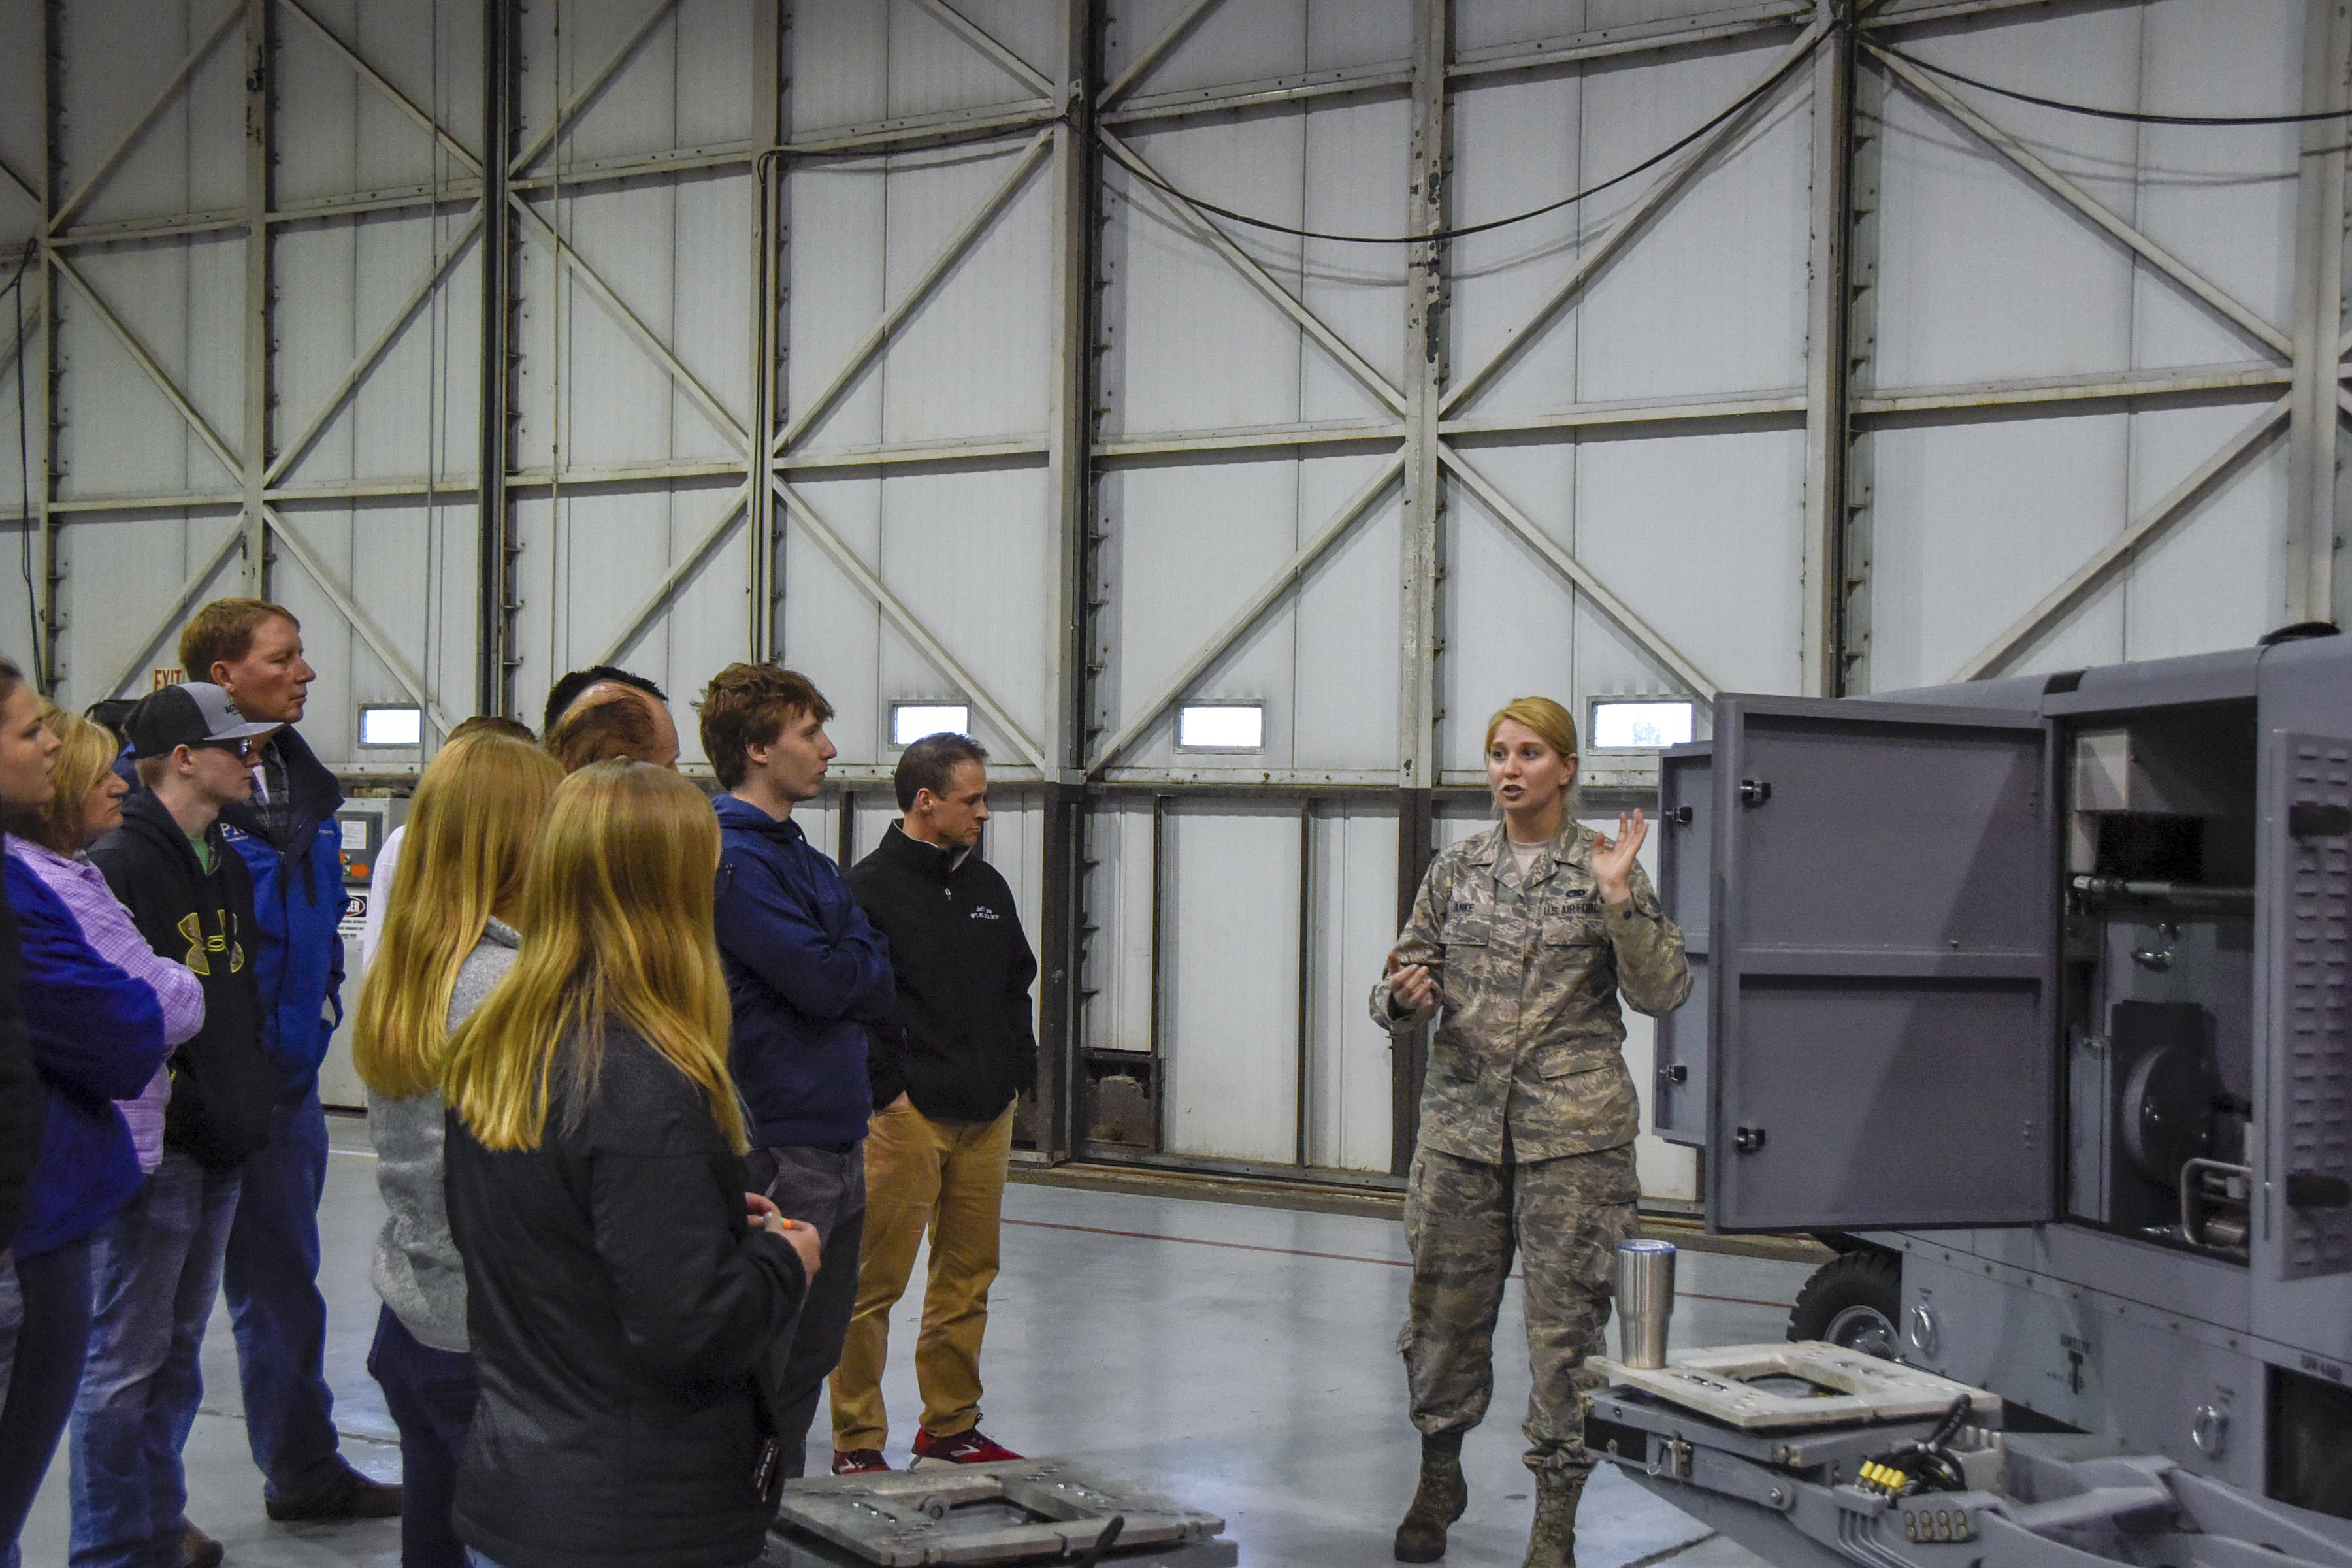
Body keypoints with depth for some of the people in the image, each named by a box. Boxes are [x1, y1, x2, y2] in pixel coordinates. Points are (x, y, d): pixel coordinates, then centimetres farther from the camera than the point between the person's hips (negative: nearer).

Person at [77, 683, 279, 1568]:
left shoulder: (226, 866, 14)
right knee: (128, 1357, 0)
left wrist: (250, 1099, 11)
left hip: (223, 1148, 9)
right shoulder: (120, 867, -14)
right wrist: (165, 1114, -18)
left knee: (180, 1345, 17)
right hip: (156, 1154, -8)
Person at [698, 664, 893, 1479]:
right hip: (778, 1143, -9)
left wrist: (847, 967, -4)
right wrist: (854, 958, -1)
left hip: (837, 1136, 9)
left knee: (814, 1349, 16)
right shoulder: (735, 858, -13)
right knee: (769, 1354, -4)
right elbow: (822, 982, -20)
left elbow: (877, 989, 15)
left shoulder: (805, 856, 17)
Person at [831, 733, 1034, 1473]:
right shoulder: (871, 888, -7)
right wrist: (886, 1089, -13)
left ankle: (951, 1428, 23)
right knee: (874, 1284, -3)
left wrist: (1016, 1072, 13)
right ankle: (857, 1442, 6)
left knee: (968, 1279, 12)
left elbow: (1017, 984, 23)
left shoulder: (987, 886, 15)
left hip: (988, 1117, 7)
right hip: (908, 1115, -7)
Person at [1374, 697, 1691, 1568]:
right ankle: (1439, 1478, 31)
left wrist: (1618, 899, -16)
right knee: (1444, 1308, 9)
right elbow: (1412, 970, 14)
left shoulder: (1605, 865, 1)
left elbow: (1662, 991, -4)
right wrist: (1405, 994, -10)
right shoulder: (1457, 867, 9)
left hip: (1572, 1128, -3)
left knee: (1566, 1320, -2)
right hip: (1463, 1119, 3)